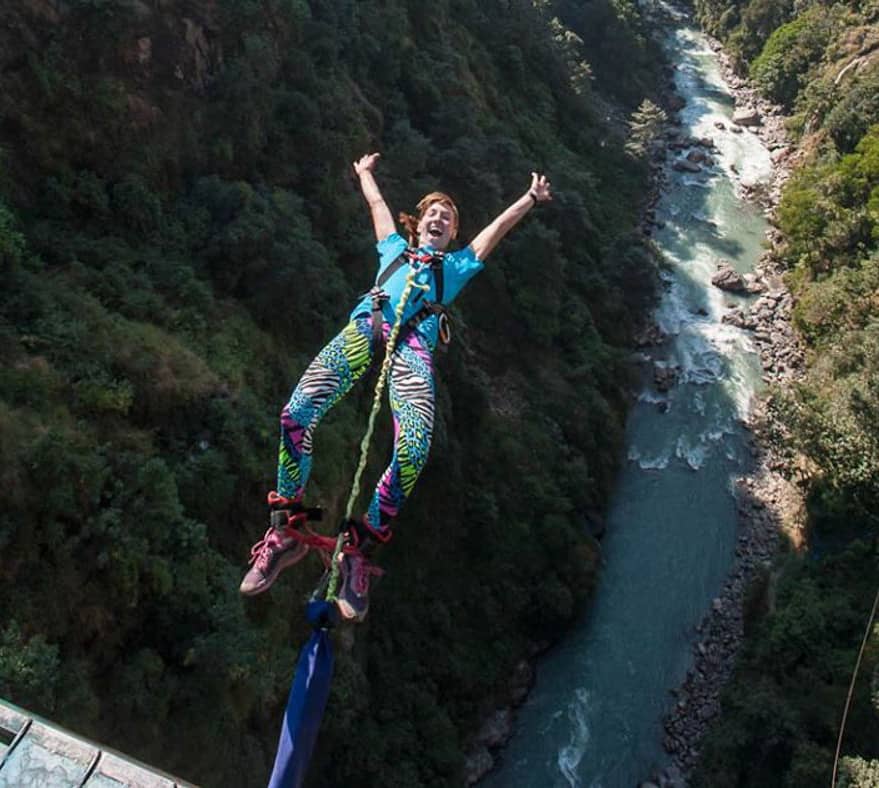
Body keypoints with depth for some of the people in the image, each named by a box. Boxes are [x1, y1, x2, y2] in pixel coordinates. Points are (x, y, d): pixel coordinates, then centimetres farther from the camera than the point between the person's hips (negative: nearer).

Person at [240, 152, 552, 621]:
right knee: (296, 414, -25)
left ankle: (360, 549, -18)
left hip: (413, 342, -1)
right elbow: (377, 203, 51)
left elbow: (498, 226, 40)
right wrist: (364, 173, 65)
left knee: (414, 451, -29)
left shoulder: (459, 264, 37)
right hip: (367, 324, 1)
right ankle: (286, 530, -13)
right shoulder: (395, 247, 38)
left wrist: (531, 198, 41)